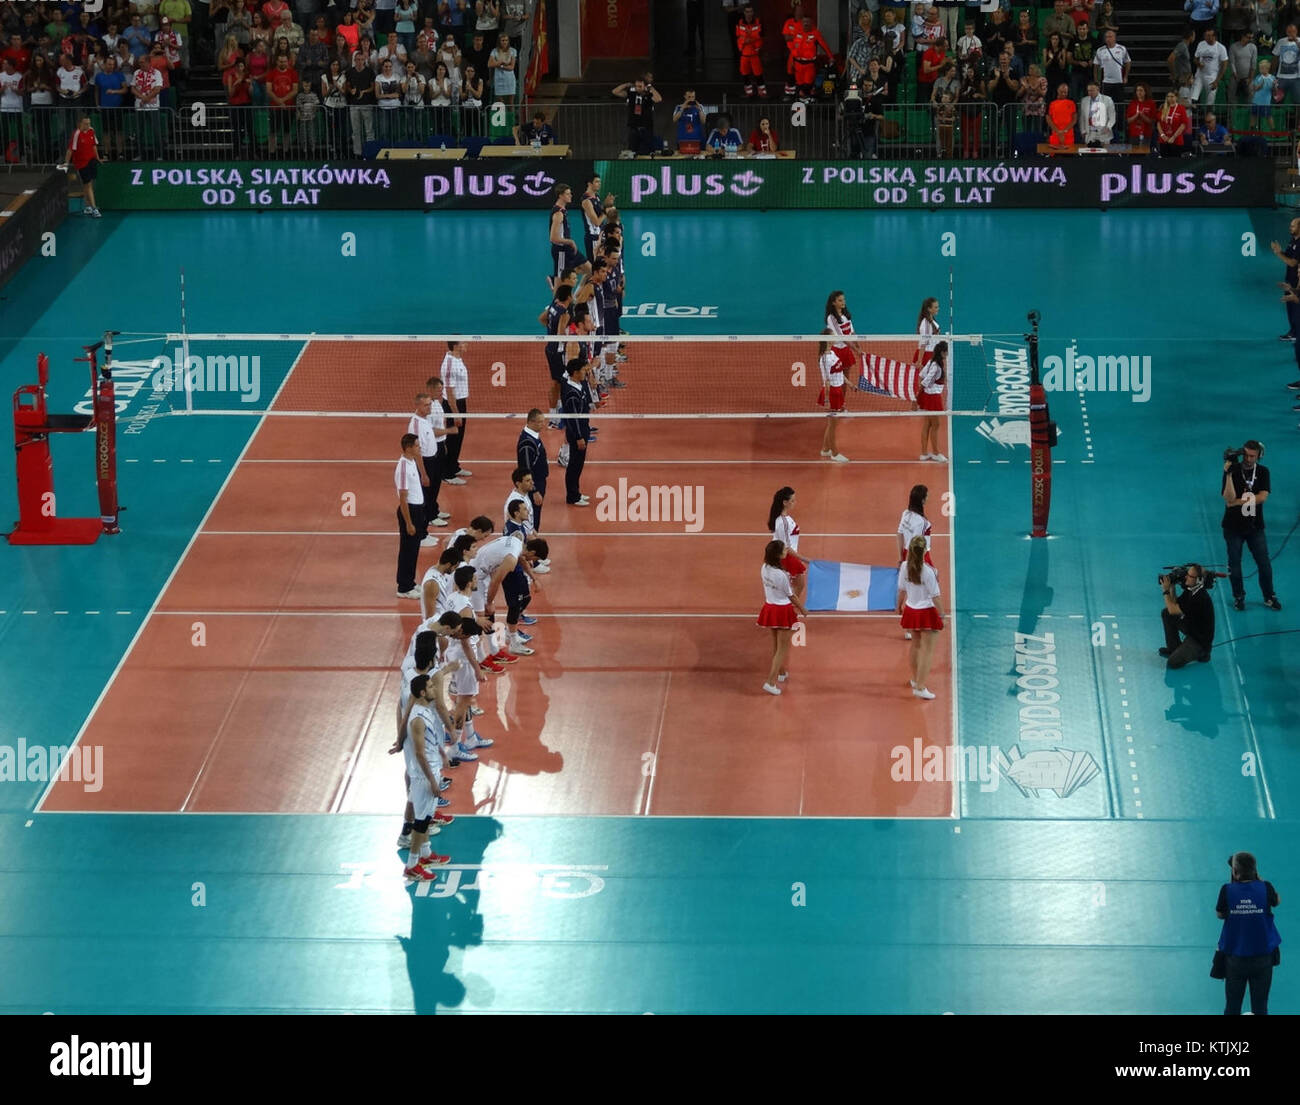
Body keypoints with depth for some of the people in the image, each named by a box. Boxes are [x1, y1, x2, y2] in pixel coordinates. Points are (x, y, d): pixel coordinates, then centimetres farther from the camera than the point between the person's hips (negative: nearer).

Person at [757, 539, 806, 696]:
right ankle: (771, 681, -2)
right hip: (782, 611, -7)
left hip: (769, 607, 7)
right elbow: (791, 596, -15)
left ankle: (781, 672, 43)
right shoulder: (781, 575, -27)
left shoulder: (764, 569, -7)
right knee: (783, 648, 3)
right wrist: (803, 610, 0)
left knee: (776, 646, 25)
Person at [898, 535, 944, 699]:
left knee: (915, 645, 25)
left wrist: (900, 607, 19)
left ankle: (916, 679, 41)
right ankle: (920, 687, 0)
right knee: (927, 650, 2)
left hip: (910, 610, 6)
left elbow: (902, 590, 3)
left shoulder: (904, 567, -8)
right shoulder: (928, 572, -23)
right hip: (927, 612, -6)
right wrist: (942, 615, -9)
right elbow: (935, 597, -19)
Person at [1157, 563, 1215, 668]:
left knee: (1172, 663, -18)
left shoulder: (1200, 598, -31)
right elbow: (1174, 605, 6)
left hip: (1201, 640, -9)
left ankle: (1201, 653, 5)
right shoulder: (1190, 590, -2)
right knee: (1166, 613, 5)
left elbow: (1173, 610, -26)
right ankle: (1173, 649, 15)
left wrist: (1166, 590, -17)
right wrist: (1172, 588, -6)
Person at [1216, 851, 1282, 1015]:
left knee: (1232, 1007, 11)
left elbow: (1220, 915, 5)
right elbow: (1277, 902, 13)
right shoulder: (1265, 888, -9)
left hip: (1235, 958, 0)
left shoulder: (1227, 890, -11)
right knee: (1260, 1007, 8)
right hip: (1263, 957, 0)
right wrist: (1258, 878, 12)